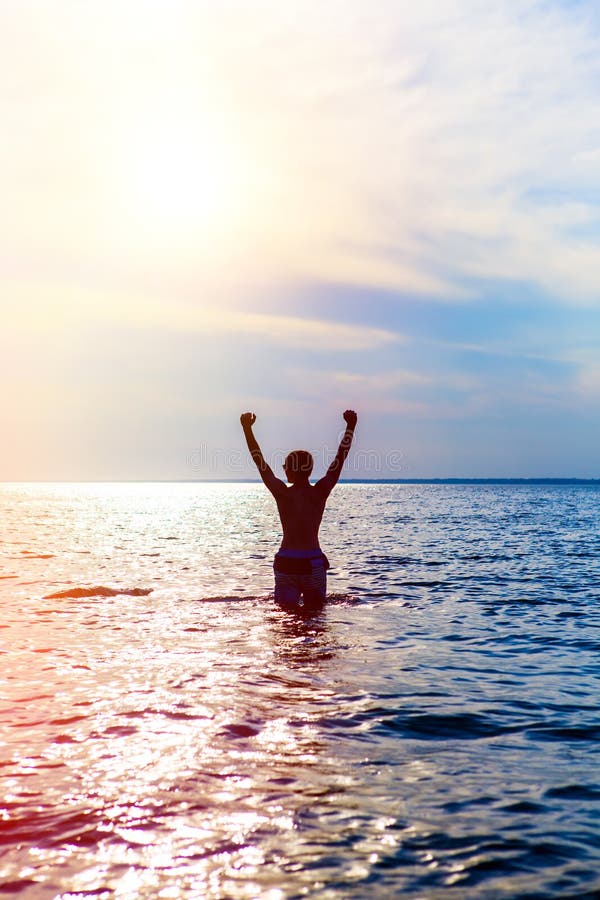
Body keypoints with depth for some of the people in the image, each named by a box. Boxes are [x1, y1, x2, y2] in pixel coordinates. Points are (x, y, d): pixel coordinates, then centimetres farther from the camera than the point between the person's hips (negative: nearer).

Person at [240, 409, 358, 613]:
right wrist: (350, 426, 11)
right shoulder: (320, 493, -1)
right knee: (314, 611, 9)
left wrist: (247, 428, 5)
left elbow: (260, 461, 2)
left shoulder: (282, 493, -3)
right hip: (313, 563, 0)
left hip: (285, 563, 0)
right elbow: (340, 458, 6)